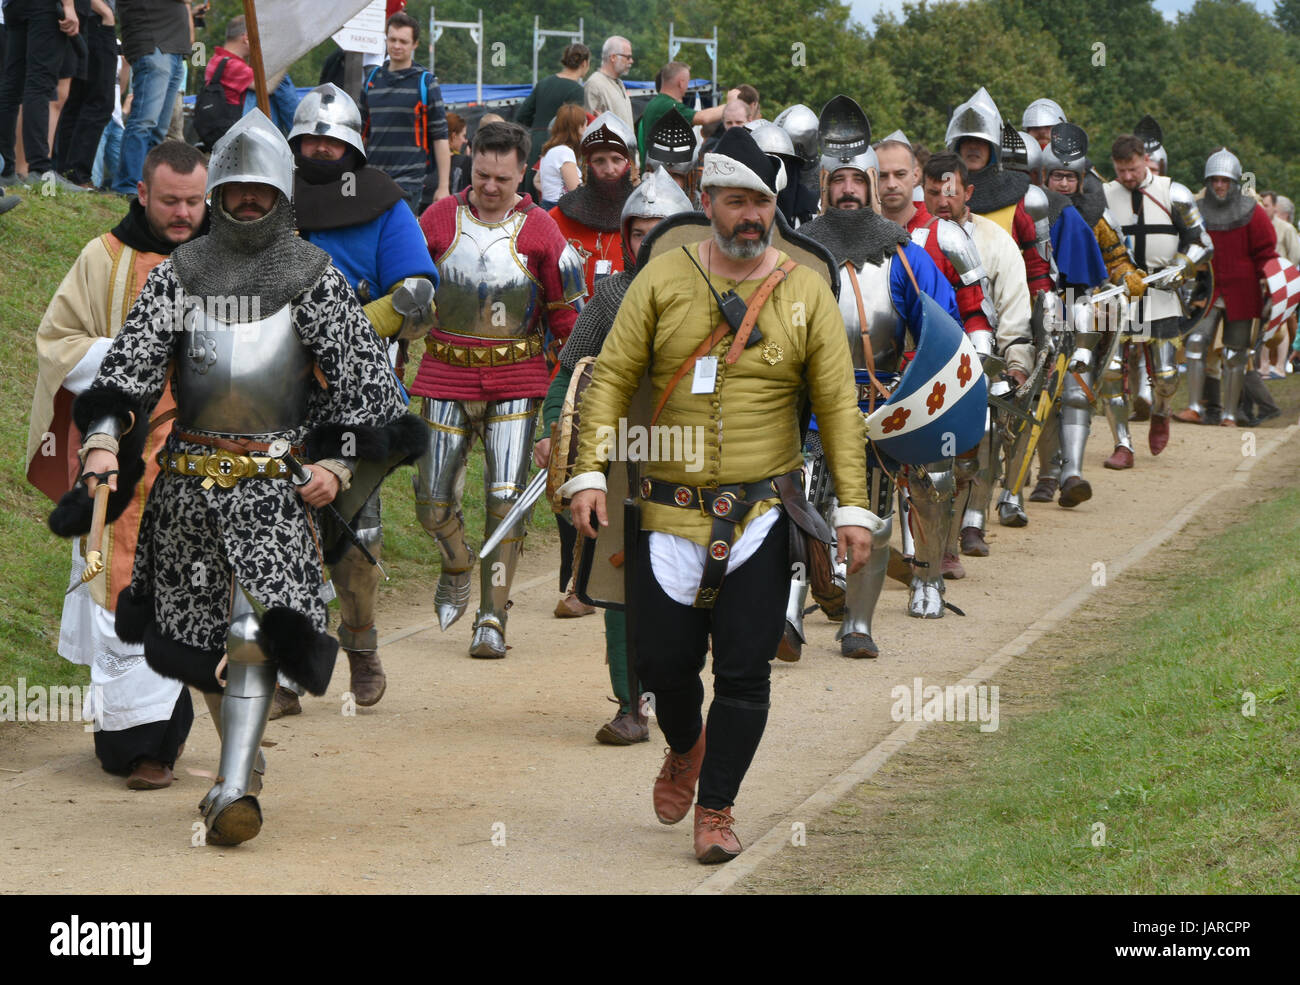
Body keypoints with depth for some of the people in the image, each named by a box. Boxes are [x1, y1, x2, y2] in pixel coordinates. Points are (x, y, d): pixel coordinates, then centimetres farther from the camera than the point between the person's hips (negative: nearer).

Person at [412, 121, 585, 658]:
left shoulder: (540, 231, -1)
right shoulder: (437, 221, 2)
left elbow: (566, 313, 6)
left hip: (515, 380, -2)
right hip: (446, 376, 2)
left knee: (506, 499, -8)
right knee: (433, 498, 2)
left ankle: (492, 618, -2)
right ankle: (456, 569, 34)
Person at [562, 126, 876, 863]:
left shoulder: (806, 290, 1)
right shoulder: (663, 279, 1)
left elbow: (838, 404, 1)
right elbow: (613, 378, 1)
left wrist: (854, 506, -5)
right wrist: (590, 472, -10)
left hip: (763, 512, 0)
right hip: (672, 507, 1)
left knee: (745, 668, -3)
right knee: (663, 658, 3)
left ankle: (716, 807, 10)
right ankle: (685, 748, 36)